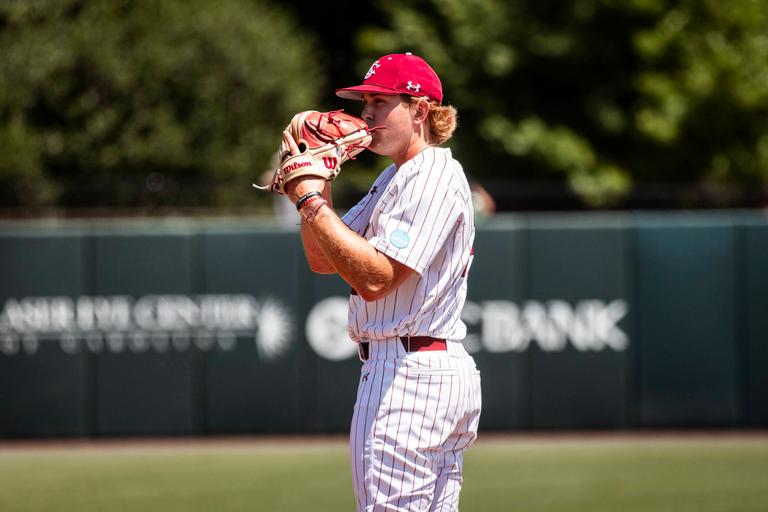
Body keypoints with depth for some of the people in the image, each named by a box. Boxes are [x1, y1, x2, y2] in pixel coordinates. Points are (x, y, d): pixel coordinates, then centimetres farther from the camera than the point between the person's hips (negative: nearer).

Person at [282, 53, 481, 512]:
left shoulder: (435, 179, -13)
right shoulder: (395, 178, 20)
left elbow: (375, 277, -22)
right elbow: (324, 260, 19)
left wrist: (311, 199, -20)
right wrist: (318, 185, 6)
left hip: (407, 373, -11)